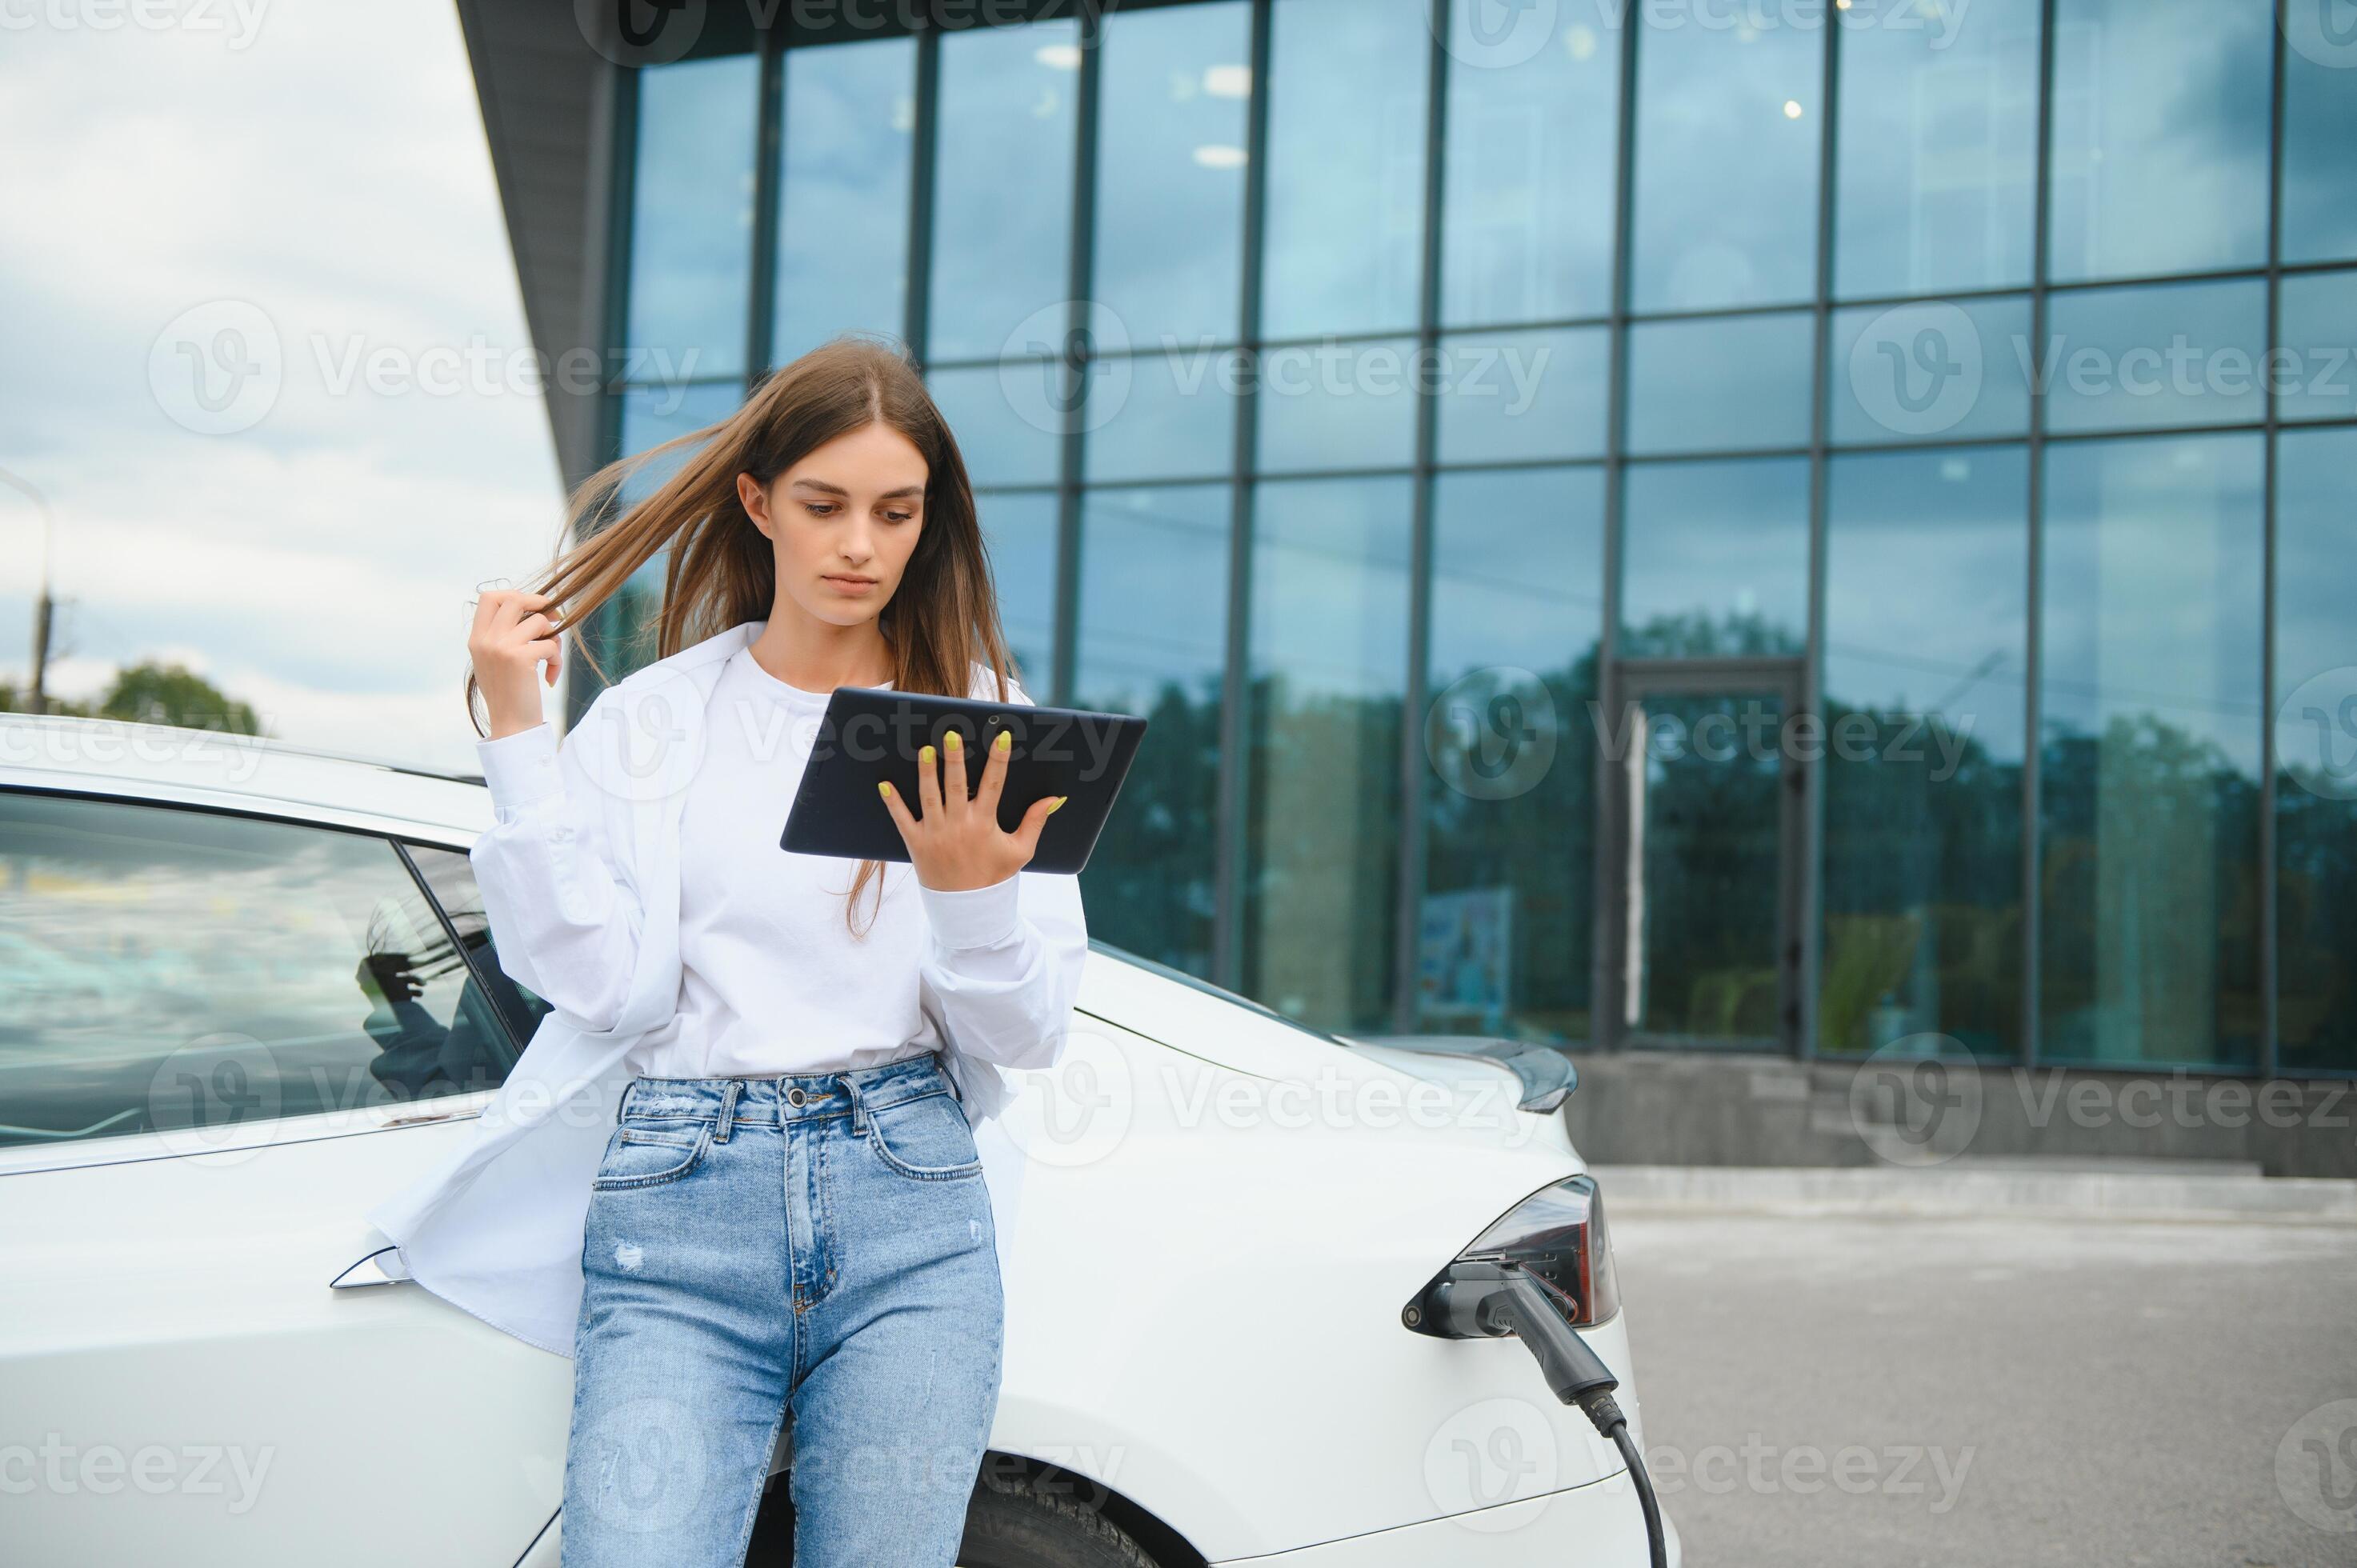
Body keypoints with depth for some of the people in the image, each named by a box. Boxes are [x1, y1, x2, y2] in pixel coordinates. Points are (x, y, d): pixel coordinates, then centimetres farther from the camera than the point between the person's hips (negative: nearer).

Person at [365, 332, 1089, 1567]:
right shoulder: (651, 716, 8)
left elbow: (1029, 1036, 5)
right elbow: (598, 983, -3)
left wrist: (970, 895, -15)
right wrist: (518, 734, -5)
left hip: (909, 1203, 1)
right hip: (681, 1202, 0)